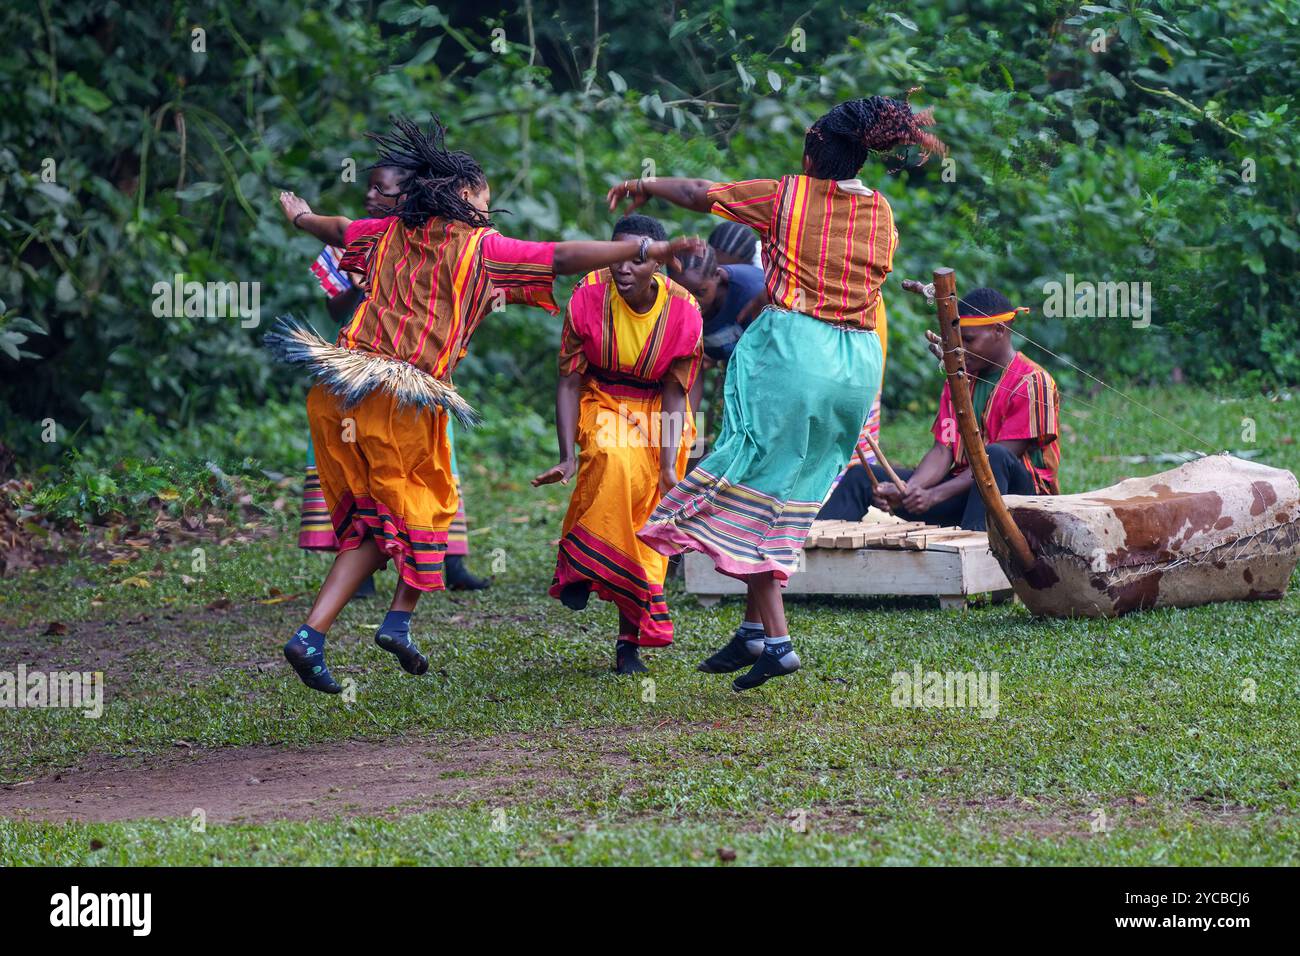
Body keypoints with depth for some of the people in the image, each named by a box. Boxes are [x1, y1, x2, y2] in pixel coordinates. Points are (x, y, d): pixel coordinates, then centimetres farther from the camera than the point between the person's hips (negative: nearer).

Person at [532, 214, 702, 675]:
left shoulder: (683, 312, -18)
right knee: (615, 466, -34)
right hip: (603, 403, -1)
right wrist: (568, 457, -20)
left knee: (646, 518, -7)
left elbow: (675, 396, -11)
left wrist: (669, 467, -21)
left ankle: (630, 640, -1)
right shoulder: (588, 300, -20)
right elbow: (569, 381, -12)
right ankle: (578, 564, -16)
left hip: (658, 412, 1)